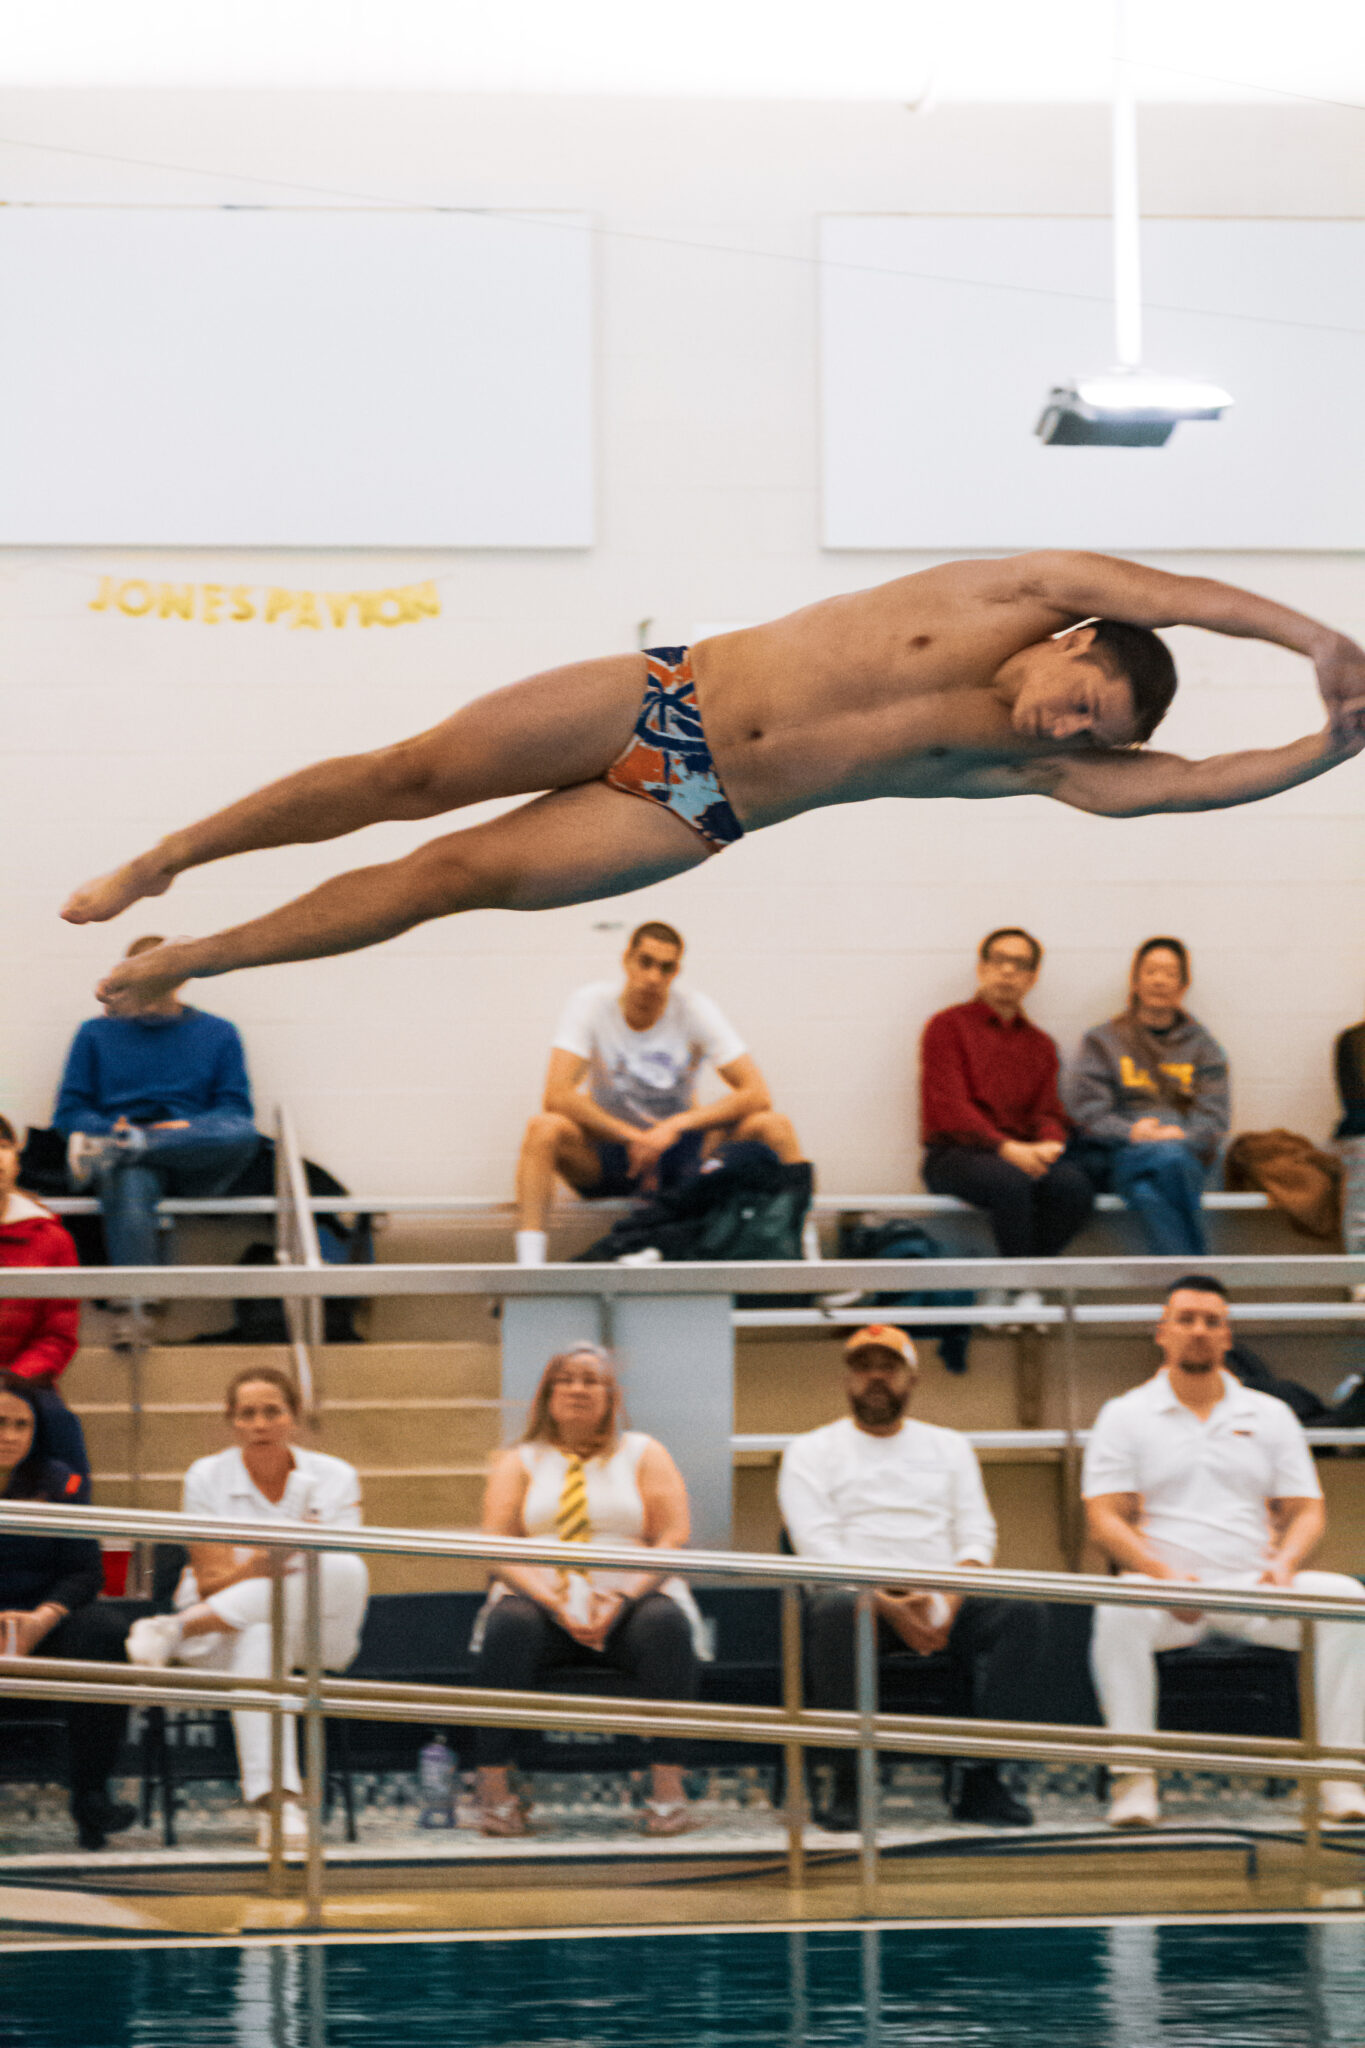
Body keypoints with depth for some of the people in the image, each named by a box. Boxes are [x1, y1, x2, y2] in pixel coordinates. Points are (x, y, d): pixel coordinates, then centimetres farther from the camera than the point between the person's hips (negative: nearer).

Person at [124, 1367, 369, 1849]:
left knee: (348, 1569, -34)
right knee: (257, 1636, -41)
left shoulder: (334, 1478, 3)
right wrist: (255, 1569, -29)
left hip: (316, 1636, 2)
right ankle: (275, 1801, -51)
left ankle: (176, 1630, -32)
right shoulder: (207, 1478, 1)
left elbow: (343, 1579, -4)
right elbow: (211, 1584, -7)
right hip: (226, 1635, -2)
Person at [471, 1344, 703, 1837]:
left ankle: (668, 1787, -34)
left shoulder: (642, 1454, 14)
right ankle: (493, 1787, -35)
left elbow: (672, 1539, 2)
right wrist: (556, 1603, -16)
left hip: (630, 1602, 0)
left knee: (665, 1622, -33)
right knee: (509, 1624, -33)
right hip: (544, 1601, 0)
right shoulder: (519, 1463, 15)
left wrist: (622, 1598, -16)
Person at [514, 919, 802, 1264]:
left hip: (682, 1150, 1)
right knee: (544, 1129, -34)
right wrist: (633, 1138, -25)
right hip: (608, 1151, -1)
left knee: (773, 1127, -23)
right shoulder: (592, 1003, -12)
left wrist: (675, 1127, -26)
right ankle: (529, 1269, -40)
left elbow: (757, 1095, -16)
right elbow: (557, 1096, -22)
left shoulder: (695, 1009, -9)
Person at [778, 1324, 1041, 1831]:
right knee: (835, 1610, -39)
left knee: (1016, 1611, -27)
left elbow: (976, 1536, 10)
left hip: (942, 1603, 3)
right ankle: (848, 1785, -35)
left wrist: (947, 1605, -12)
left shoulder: (949, 1447, 22)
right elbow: (817, 1546, -3)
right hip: (859, 1593, -3)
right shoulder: (811, 1451, 12)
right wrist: (888, 1607, -19)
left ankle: (981, 1780, -28)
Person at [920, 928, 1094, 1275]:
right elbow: (949, 1106, -6)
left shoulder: (1040, 1045, 22)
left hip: (1022, 1155, 5)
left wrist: (1049, 1144, -12)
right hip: (954, 1153, -5)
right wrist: (1006, 1148, -19)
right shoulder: (948, 1026, 6)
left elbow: (1049, 1112, 14)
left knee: (1074, 1185, -28)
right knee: (1010, 1182, -37)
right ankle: (1022, 1288, -27)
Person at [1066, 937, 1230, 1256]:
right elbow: (1084, 1110, 7)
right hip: (1125, 1155, -1)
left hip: (1187, 1152, 1)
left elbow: (1214, 1117, 11)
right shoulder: (1103, 1041, 20)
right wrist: (1131, 1132, -11)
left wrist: (1183, 1135, -12)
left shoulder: (1202, 1046, 23)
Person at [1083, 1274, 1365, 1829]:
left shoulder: (1270, 1416, 17)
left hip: (1253, 1589, 2)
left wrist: (1284, 1563, -12)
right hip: (1165, 1587, -2)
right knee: (1119, 1611, -38)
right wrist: (1161, 1573, -19)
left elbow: (1306, 1512, 12)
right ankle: (1134, 1779, -33)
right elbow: (1104, 1520, 0)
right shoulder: (1125, 1416, 10)